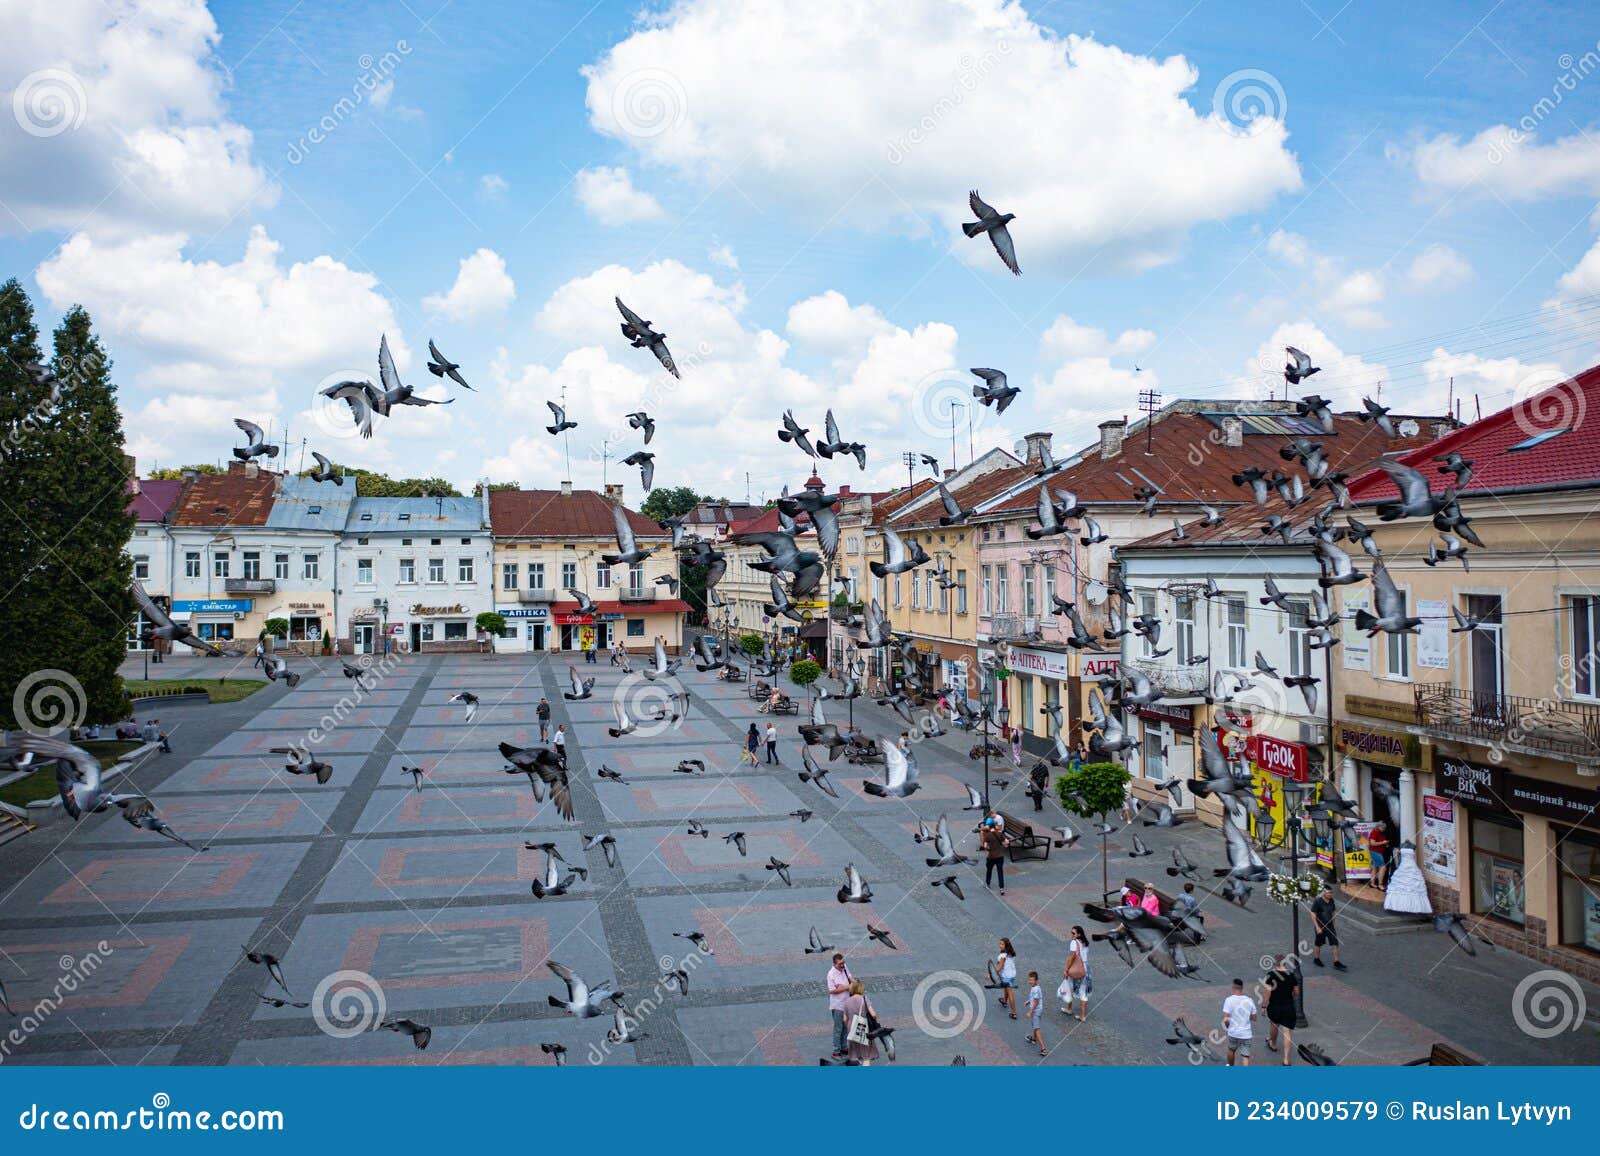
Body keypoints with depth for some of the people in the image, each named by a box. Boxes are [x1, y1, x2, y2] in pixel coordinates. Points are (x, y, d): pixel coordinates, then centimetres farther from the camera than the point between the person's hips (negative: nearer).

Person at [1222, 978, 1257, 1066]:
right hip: (1246, 1034, 0)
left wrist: (1227, 1026, 3)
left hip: (1233, 1032, 0)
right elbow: (1254, 1018, 3)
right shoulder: (1249, 1001, -5)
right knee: (1245, 1057, 4)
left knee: (1231, 1050, 25)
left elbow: (1225, 1019, -18)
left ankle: (1231, 1068, 47)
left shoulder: (1229, 1000, -14)